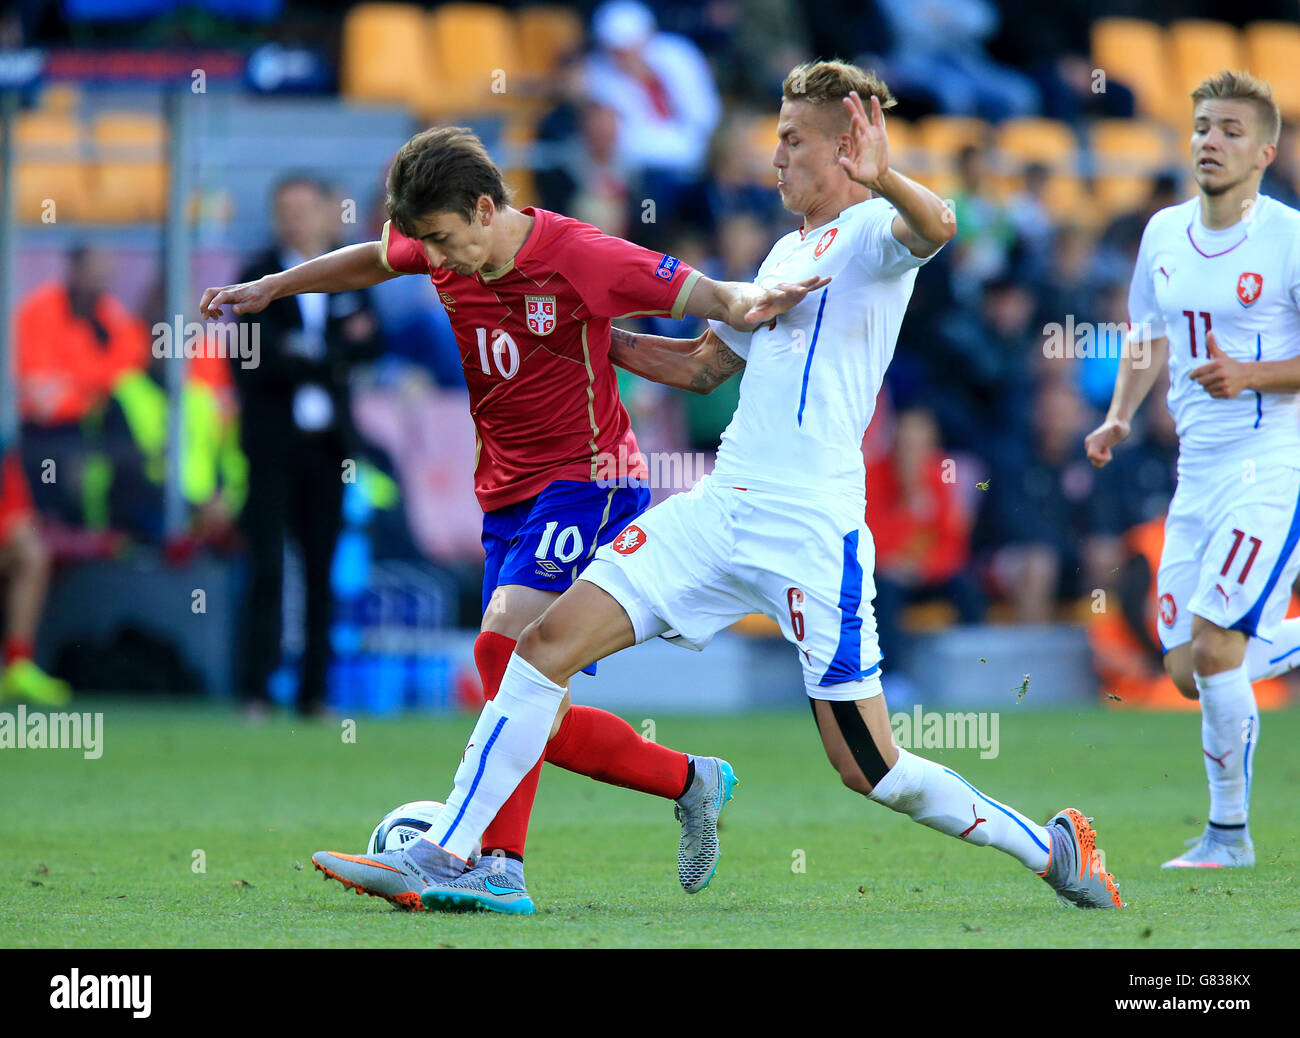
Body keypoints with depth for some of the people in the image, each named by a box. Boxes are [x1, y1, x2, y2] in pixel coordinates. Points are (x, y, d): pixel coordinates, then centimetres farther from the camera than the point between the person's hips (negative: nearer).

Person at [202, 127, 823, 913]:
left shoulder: (577, 256, -16)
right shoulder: (442, 252, 3)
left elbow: (698, 293, -15)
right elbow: (371, 260, 24)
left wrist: (745, 304, -36)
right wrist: (271, 288, 25)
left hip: (588, 483, -8)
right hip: (507, 496, 8)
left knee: (505, 649, -25)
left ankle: (500, 866, -27)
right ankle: (691, 782, 12)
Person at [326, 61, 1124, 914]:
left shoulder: (872, 231, -4)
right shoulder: (789, 252, 22)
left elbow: (936, 226, -29)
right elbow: (708, 362, 34)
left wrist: (878, 175, -50)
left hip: (813, 531, -7)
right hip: (720, 509, 8)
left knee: (870, 770, -4)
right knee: (551, 639, -5)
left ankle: (1050, 848, 16)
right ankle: (445, 856, -4)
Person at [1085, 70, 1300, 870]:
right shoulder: (1164, 233, 9)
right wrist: (1120, 415, 7)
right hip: (1198, 472, 7)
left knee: (1212, 648, -16)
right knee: (1189, 673, 4)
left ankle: (1230, 832, -1)